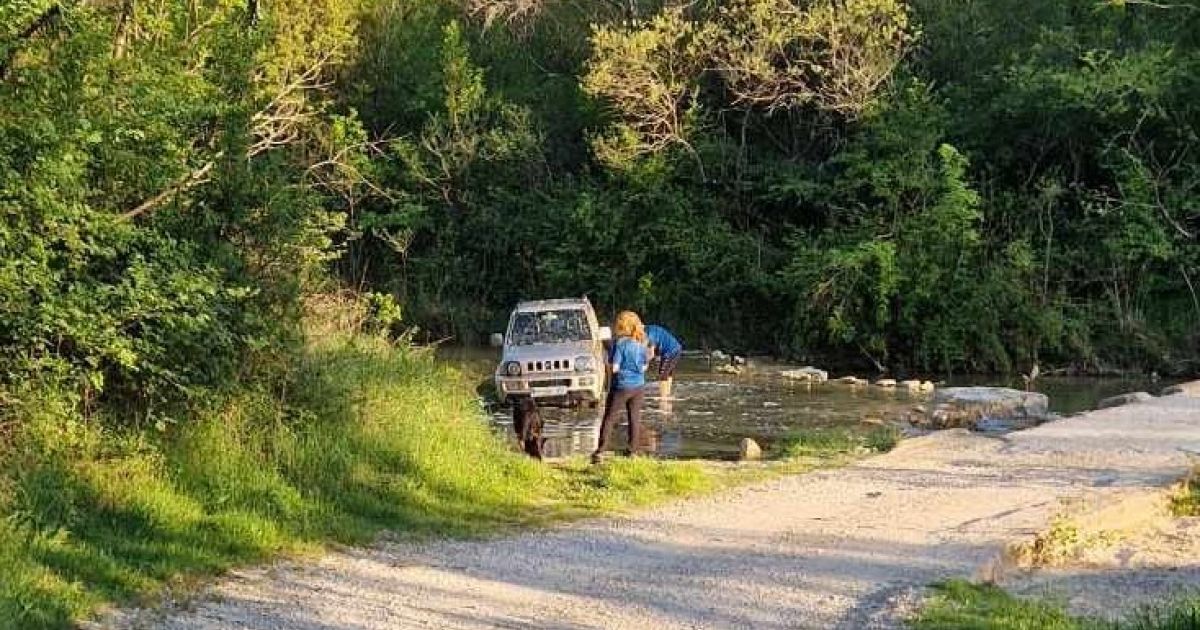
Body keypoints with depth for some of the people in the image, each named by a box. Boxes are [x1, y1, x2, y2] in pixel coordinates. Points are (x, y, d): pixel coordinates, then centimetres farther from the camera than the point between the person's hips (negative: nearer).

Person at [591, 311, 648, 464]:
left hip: (621, 386, -5)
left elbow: (614, 368, -17)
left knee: (609, 419, 1)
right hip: (638, 386, 5)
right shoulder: (642, 343, 2)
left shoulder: (620, 343, -16)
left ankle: (600, 451, -4)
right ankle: (633, 451, 16)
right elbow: (645, 365, 10)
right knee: (635, 419, 13)